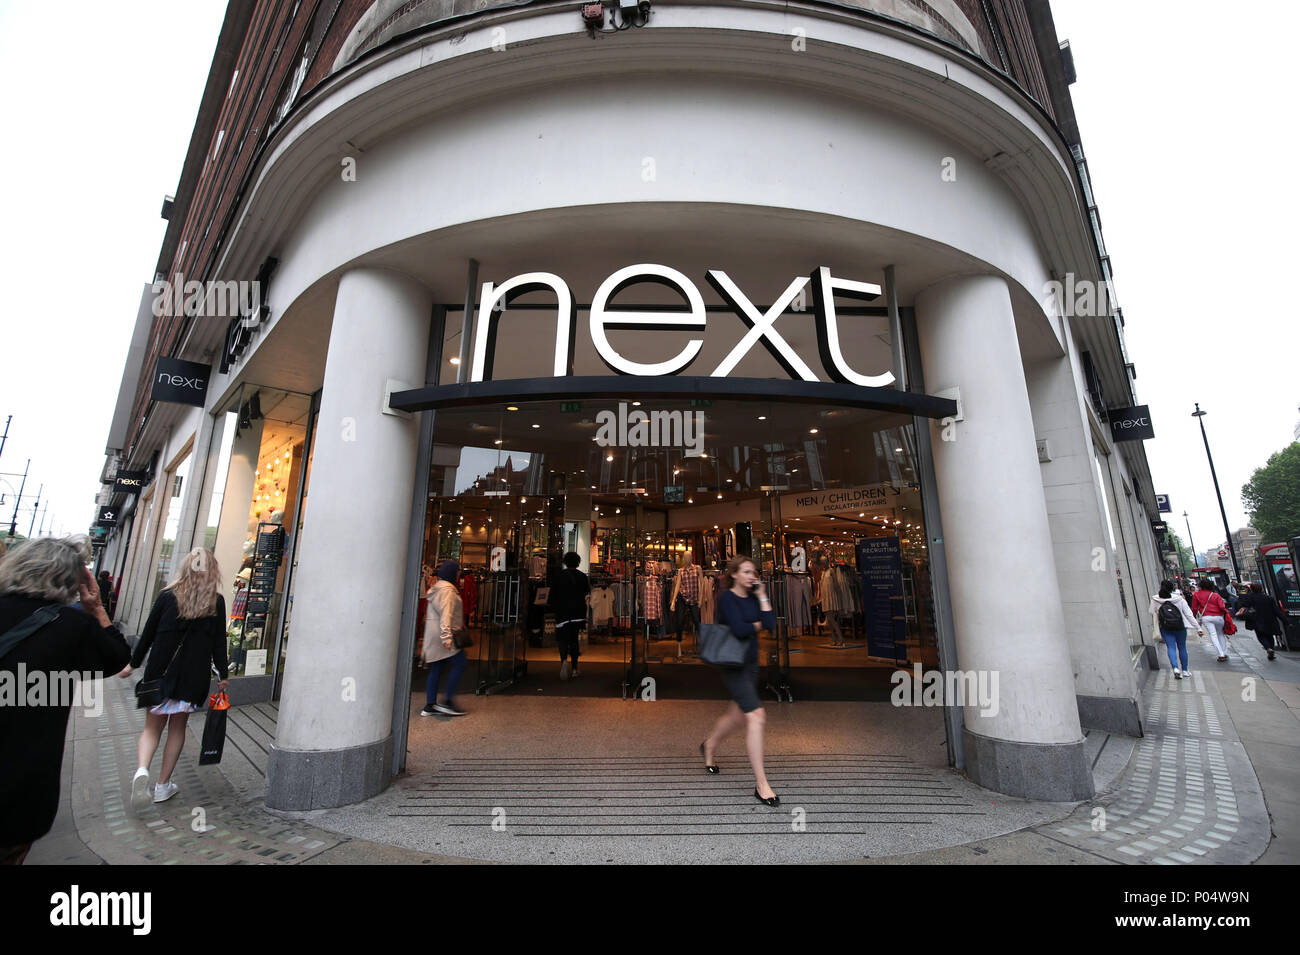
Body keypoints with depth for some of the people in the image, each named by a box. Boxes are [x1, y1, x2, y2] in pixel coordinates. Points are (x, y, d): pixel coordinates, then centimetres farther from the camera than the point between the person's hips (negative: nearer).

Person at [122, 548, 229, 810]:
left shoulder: (167, 596, -2)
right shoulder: (216, 602, -6)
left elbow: (148, 635, 3)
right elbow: (219, 642, -4)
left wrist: (133, 663, 19)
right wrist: (223, 674, 6)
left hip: (160, 673, 1)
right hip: (193, 677, -1)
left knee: (152, 727, 12)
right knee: (177, 727, 14)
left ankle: (142, 770, -13)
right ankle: (163, 785, 19)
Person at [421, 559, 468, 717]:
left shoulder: (438, 587, 20)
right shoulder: (447, 589, -12)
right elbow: (445, 614, -21)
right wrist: (446, 636, -27)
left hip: (433, 634, 10)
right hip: (440, 633, -10)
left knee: (436, 669, 10)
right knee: (460, 662, -7)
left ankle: (430, 706, 12)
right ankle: (447, 701, -7)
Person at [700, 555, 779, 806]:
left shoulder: (753, 596, 7)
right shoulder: (726, 597, -13)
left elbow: (771, 624, -5)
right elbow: (739, 629, -25)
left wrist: (762, 596, -5)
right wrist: (758, 625, -7)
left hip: (750, 663, 8)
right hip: (732, 665, -8)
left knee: (737, 715, 21)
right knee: (756, 716, -13)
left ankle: (709, 745, 48)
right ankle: (761, 785, -3)